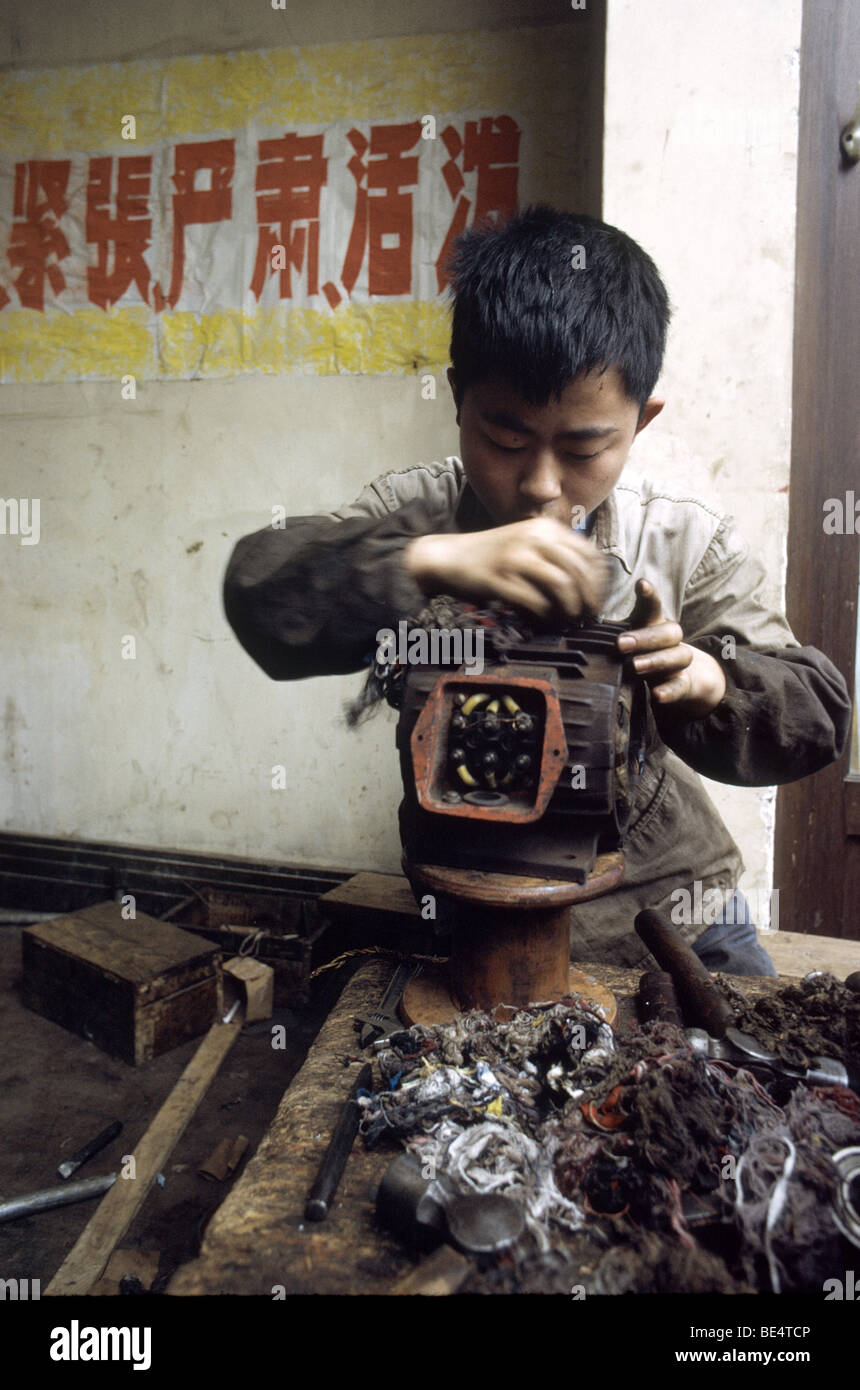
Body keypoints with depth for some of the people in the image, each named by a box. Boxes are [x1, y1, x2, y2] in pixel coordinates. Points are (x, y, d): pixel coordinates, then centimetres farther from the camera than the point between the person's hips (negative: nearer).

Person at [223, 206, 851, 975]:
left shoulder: (689, 542, -10)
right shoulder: (414, 513, -12)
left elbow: (816, 714, -11)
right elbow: (261, 590, -26)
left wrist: (706, 681, -34)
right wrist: (435, 559, -41)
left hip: (669, 909, 1)